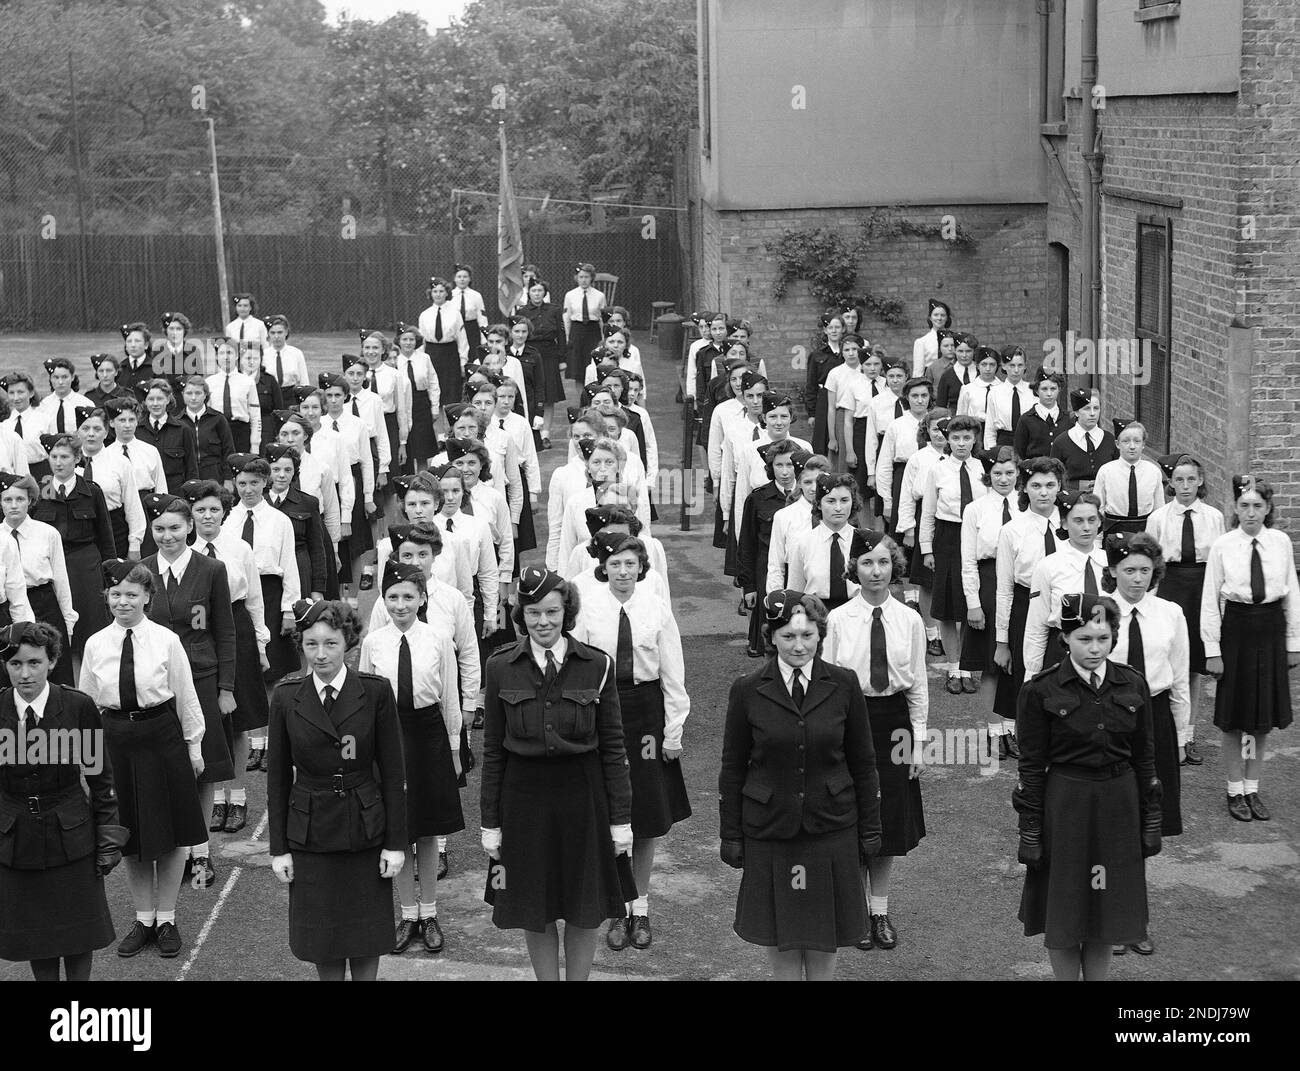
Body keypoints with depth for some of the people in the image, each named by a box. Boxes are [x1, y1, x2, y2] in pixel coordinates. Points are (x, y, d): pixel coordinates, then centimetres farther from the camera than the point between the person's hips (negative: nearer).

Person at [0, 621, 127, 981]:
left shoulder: (78, 706, -10)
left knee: (78, 928, 10)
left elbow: (100, 776, -3)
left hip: (71, 837, -1)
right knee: (32, 932, 12)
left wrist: (109, 840, -2)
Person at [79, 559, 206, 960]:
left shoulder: (166, 641, -7)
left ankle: (166, 919, 21)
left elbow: (186, 696, 0)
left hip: (162, 735, -2)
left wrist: (193, 744, 3)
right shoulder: (95, 645, 0)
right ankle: (143, 919, 25)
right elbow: (87, 702, 7)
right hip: (115, 739, 2)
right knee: (130, 834, 11)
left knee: (170, 832, 6)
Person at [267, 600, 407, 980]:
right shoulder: (286, 696, -5)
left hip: (365, 830, -1)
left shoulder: (376, 691, -8)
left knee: (367, 936, 9)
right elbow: (278, 776, 1)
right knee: (322, 934, 9)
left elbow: (392, 772, -5)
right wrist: (279, 848, 0)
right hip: (311, 831, 1)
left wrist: (396, 842, -6)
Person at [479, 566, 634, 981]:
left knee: (584, 912, 10)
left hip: (583, 795, 0)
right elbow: (493, 749, 2)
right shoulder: (500, 667, -2)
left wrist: (621, 818, -2)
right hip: (523, 795, 0)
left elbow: (612, 746, -1)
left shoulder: (598, 666, -4)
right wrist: (490, 821, 1)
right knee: (534, 912, 10)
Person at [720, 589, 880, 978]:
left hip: (831, 827, 0)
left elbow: (863, 763, 3)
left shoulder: (843, 685, -3)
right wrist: (730, 835, 0)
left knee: (824, 933, 10)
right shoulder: (747, 691, -6)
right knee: (778, 934, 8)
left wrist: (870, 830, 3)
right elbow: (733, 768, 0)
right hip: (769, 827, 0)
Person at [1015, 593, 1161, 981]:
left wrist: (1151, 821, 6)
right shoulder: (1041, 690, -10)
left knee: (1105, 912, 12)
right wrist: (1030, 832, -7)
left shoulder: (1133, 686, 0)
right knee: (1064, 916, 7)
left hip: (1119, 806, 3)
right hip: (1064, 807, -3)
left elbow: (1143, 758, 7)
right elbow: (1031, 767, -7)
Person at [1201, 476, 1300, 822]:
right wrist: (1212, 648, -6)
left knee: (1263, 718, 10)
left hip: (1271, 630, 2)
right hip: (1236, 628, -2)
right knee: (1234, 720, 6)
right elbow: (1210, 600, -4)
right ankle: (1235, 792, 20)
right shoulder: (1223, 546, -7)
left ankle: (1252, 790, 24)